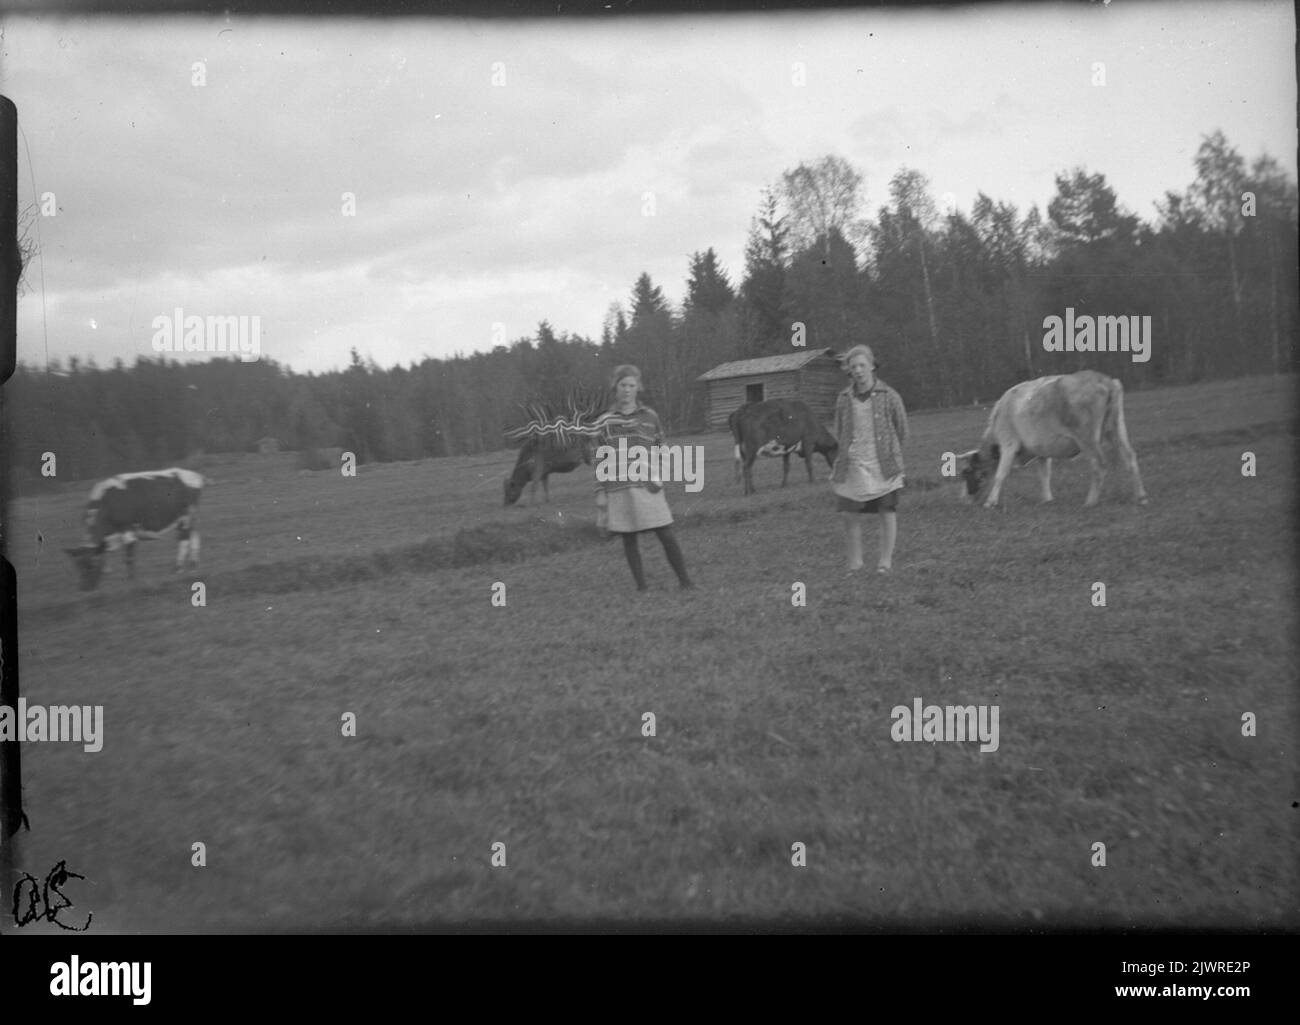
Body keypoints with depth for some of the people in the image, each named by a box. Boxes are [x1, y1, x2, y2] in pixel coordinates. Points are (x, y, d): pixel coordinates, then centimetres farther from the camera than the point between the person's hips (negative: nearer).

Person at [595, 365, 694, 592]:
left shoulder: (650, 417, 6)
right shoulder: (606, 420, 7)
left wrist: (657, 478, -5)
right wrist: (600, 493, 4)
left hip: (647, 488, 0)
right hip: (619, 490, 1)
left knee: (666, 536, -3)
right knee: (629, 539, 4)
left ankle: (684, 580, 8)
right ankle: (641, 586, 14)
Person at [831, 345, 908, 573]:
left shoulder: (889, 396, -5)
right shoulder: (844, 399, 2)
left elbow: (902, 430, 7)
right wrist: (845, 458, 12)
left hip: (883, 466, -2)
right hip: (853, 467, 2)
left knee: (887, 513, 1)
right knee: (850, 515, 2)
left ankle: (885, 561, 14)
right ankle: (855, 562, 17)